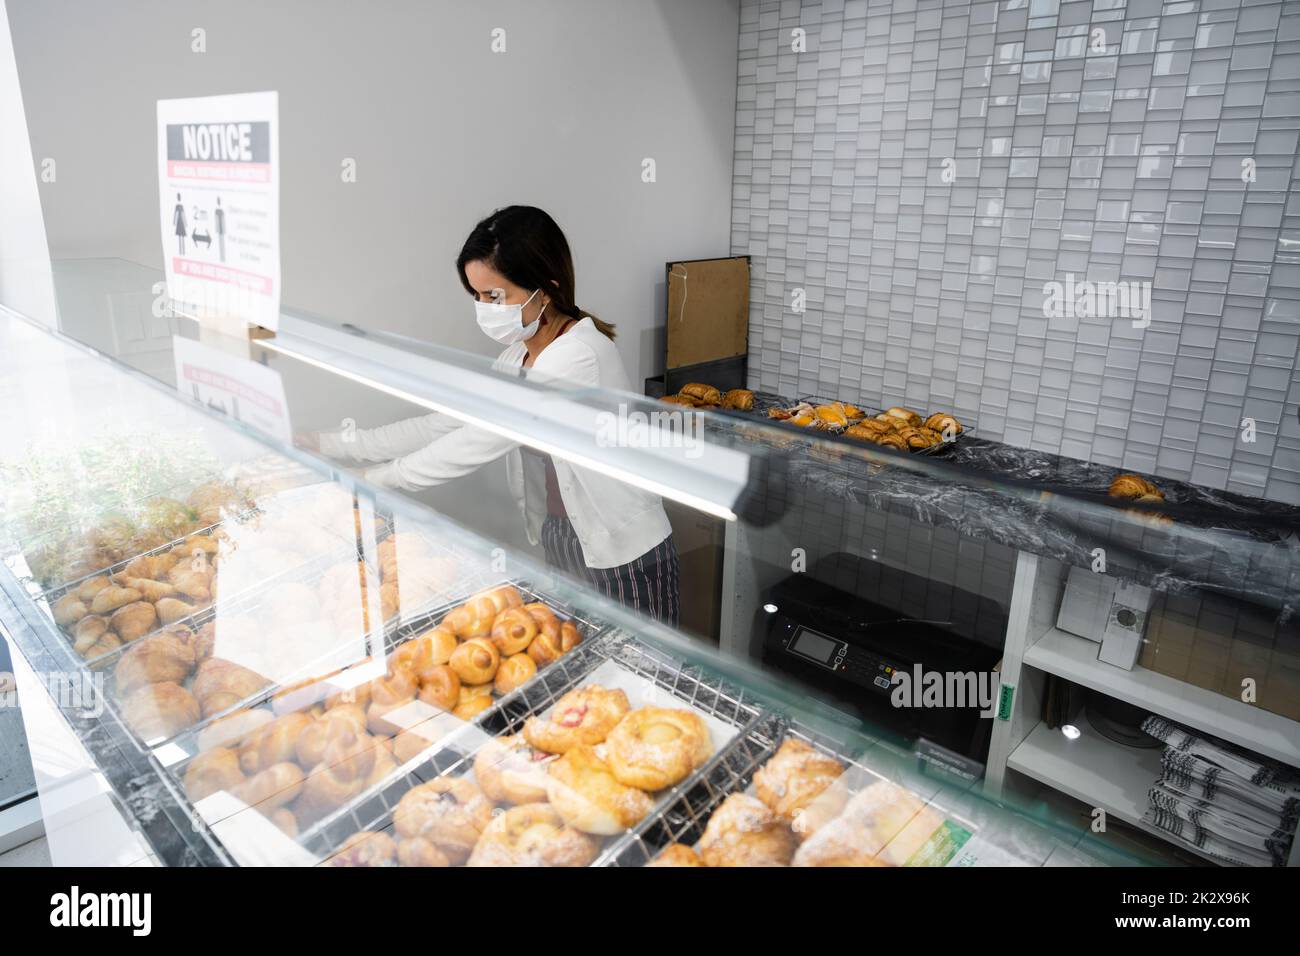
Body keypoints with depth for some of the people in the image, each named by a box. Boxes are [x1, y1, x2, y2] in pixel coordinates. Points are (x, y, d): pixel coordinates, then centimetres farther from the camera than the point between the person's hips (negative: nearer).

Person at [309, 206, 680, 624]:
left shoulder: (578, 355, -24)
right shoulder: (519, 354, 5)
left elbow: (480, 441, -23)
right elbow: (445, 424, 4)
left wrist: (372, 479, -14)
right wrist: (328, 445, 0)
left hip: (621, 557, -8)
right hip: (561, 542, 8)